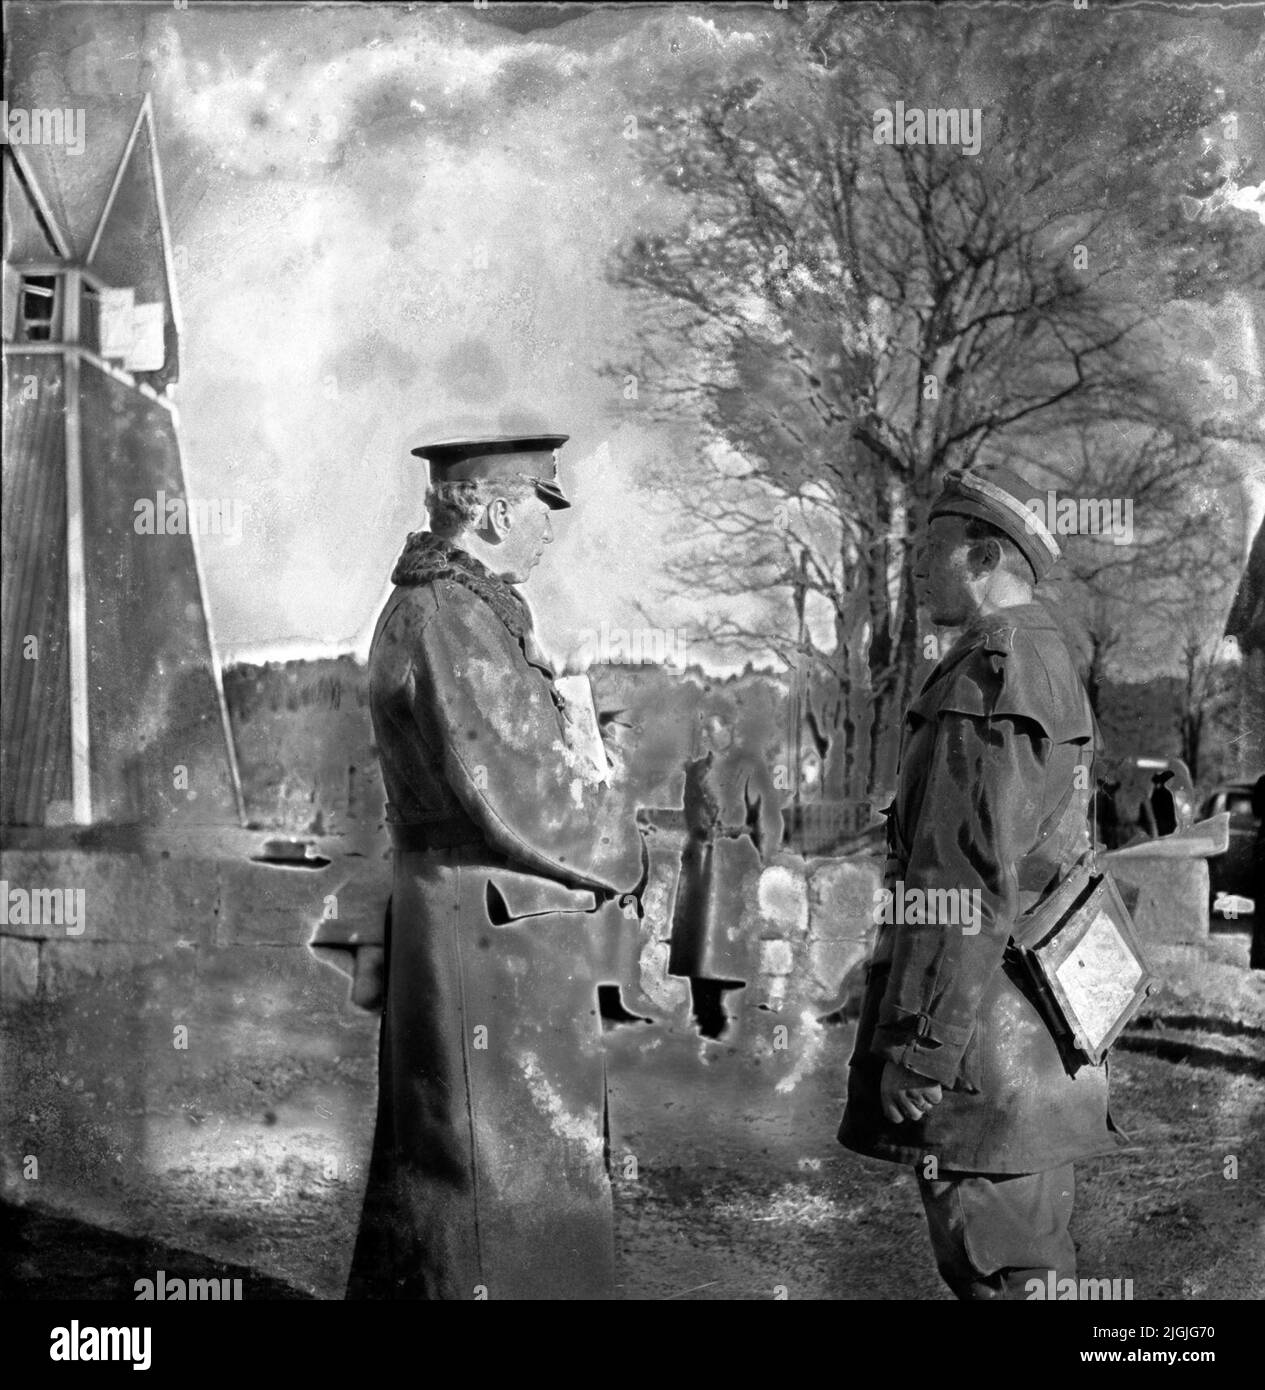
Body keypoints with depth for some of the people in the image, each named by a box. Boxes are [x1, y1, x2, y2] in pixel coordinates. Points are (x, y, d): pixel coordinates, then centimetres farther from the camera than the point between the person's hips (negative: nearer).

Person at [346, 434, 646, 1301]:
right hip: (492, 938, -10)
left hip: (512, 936, 10)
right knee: (495, 1172, -1)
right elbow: (507, 797, -22)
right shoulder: (449, 620, -18)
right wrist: (621, 849, -7)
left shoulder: (474, 610, 14)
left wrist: (602, 828, 6)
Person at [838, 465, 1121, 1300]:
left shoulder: (987, 675, -17)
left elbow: (966, 879, -23)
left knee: (997, 1268, -2)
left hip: (985, 1044, -10)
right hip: (1040, 1041, 10)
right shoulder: (1051, 663, 16)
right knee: (1033, 1251, 18)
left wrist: (920, 1045, -22)